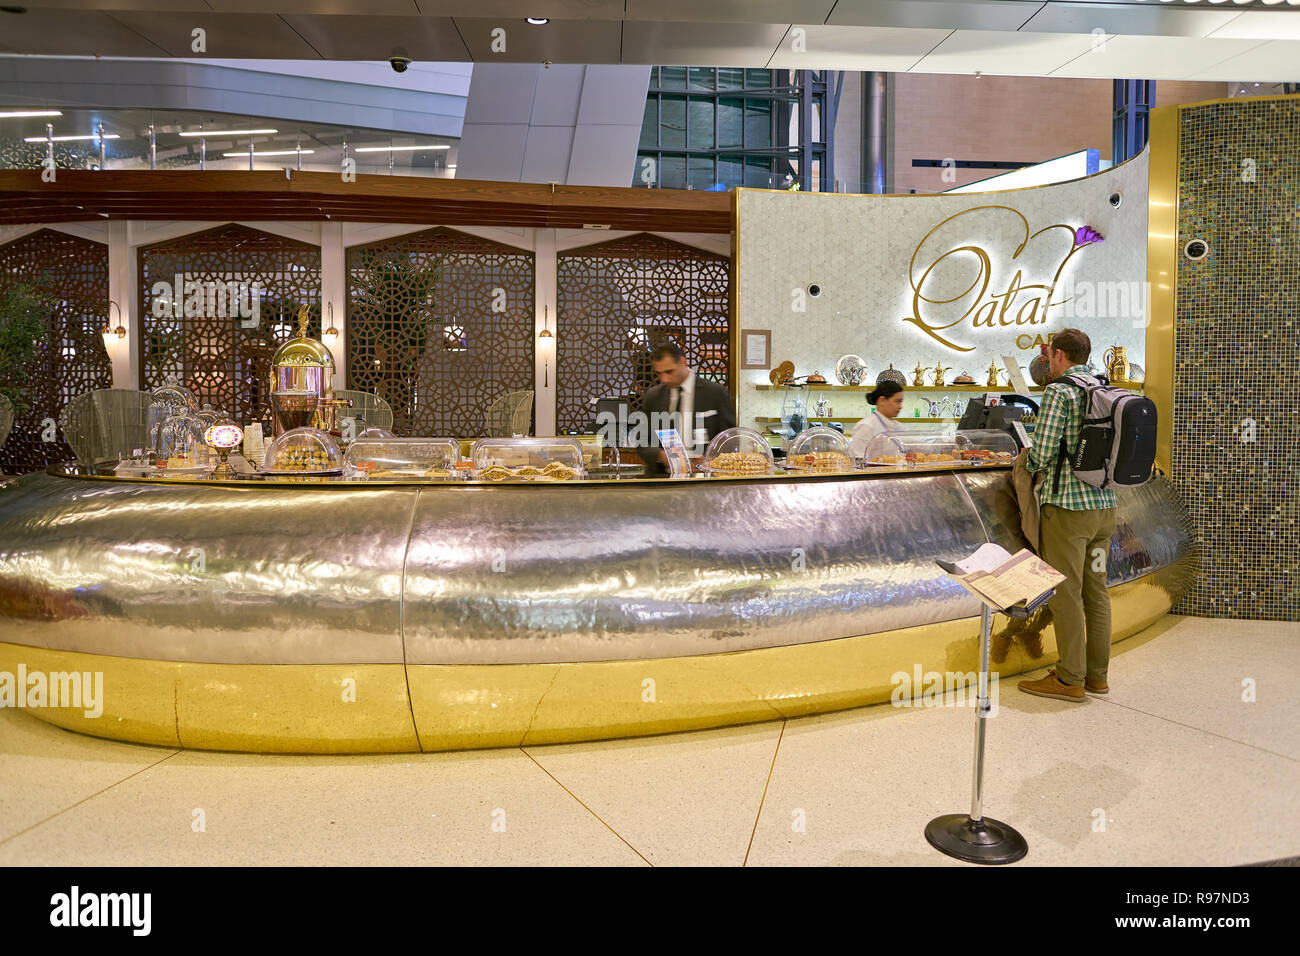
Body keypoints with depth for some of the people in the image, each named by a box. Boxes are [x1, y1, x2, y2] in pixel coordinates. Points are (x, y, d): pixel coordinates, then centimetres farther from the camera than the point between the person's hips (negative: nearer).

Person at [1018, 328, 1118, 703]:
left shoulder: (1058, 392, -12)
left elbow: (1042, 456, -16)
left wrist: (1027, 459, 5)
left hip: (1067, 507, -8)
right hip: (1104, 504, 8)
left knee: (1065, 593, 0)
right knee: (1096, 590, 13)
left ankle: (1070, 679, 6)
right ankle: (1097, 673, 22)